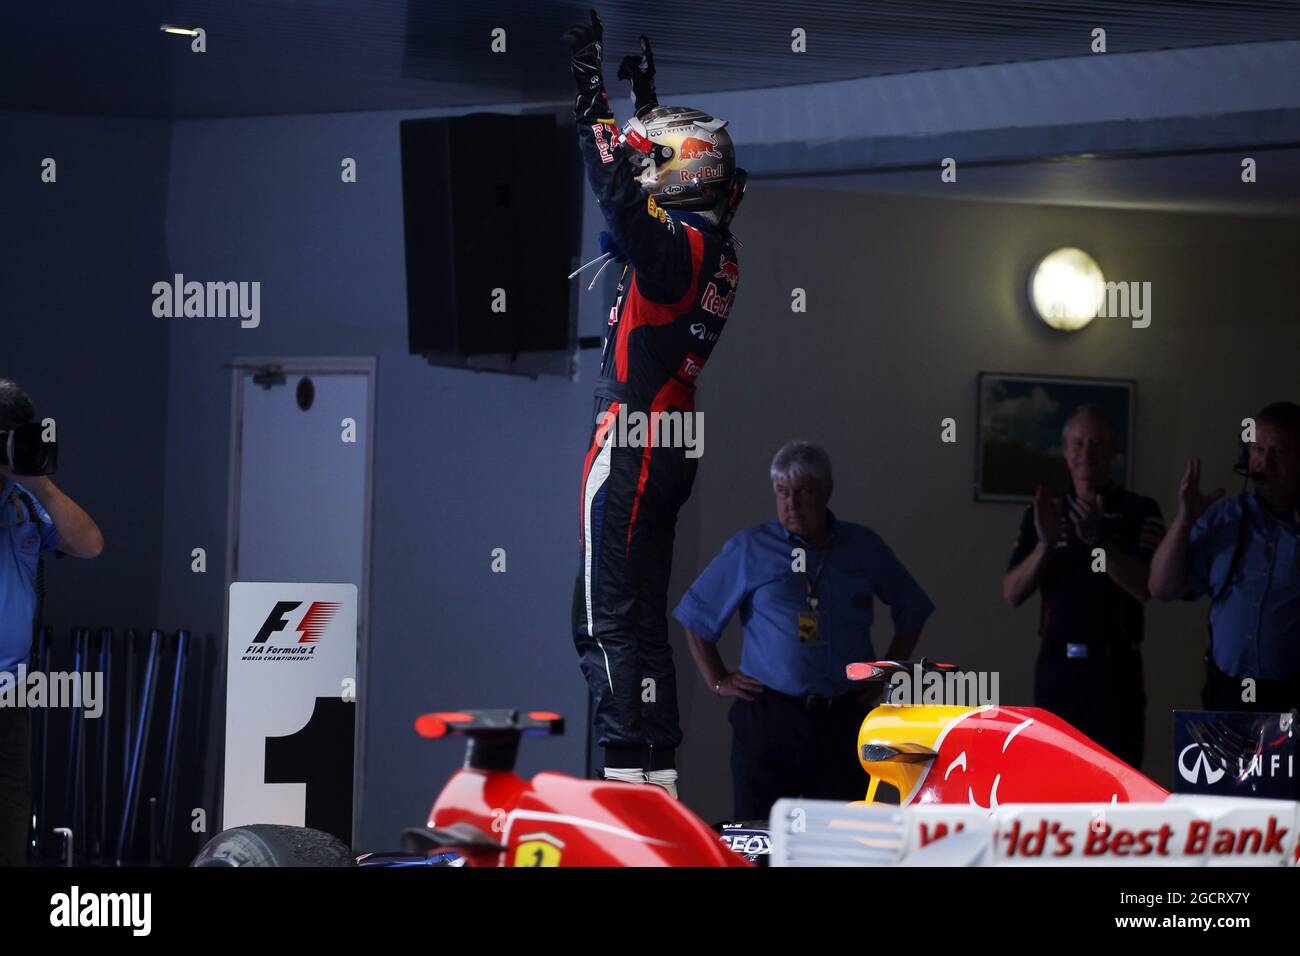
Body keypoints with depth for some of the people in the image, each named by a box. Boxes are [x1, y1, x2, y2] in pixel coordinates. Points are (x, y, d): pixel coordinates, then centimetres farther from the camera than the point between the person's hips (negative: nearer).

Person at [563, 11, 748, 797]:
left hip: (631, 443, -10)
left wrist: (594, 95, -25)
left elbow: (619, 193, -31)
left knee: (609, 616, -9)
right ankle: (660, 771, 16)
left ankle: (627, 769, -13)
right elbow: (641, 190, 30)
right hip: (672, 445, 10)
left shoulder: (676, 243, -15)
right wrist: (648, 96, 36)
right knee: (643, 614, 14)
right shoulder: (716, 248, 12)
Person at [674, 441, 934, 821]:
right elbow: (695, 616, 12)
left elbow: (912, 611, 22)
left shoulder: (864, 547, 10)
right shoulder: (749, 548, 5)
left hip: (844, 717, 2)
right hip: (767, 716, -1)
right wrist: (718, 682, 4)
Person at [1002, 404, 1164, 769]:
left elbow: (1145, 588, -11)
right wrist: (1045, 544, -12)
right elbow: (1012, 594, 4)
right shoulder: (1042, 514, 12)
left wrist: (1098, 540, -23)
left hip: (1114, 667, -3)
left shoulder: (1139, 513, 2)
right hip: (1056, 663, 3)